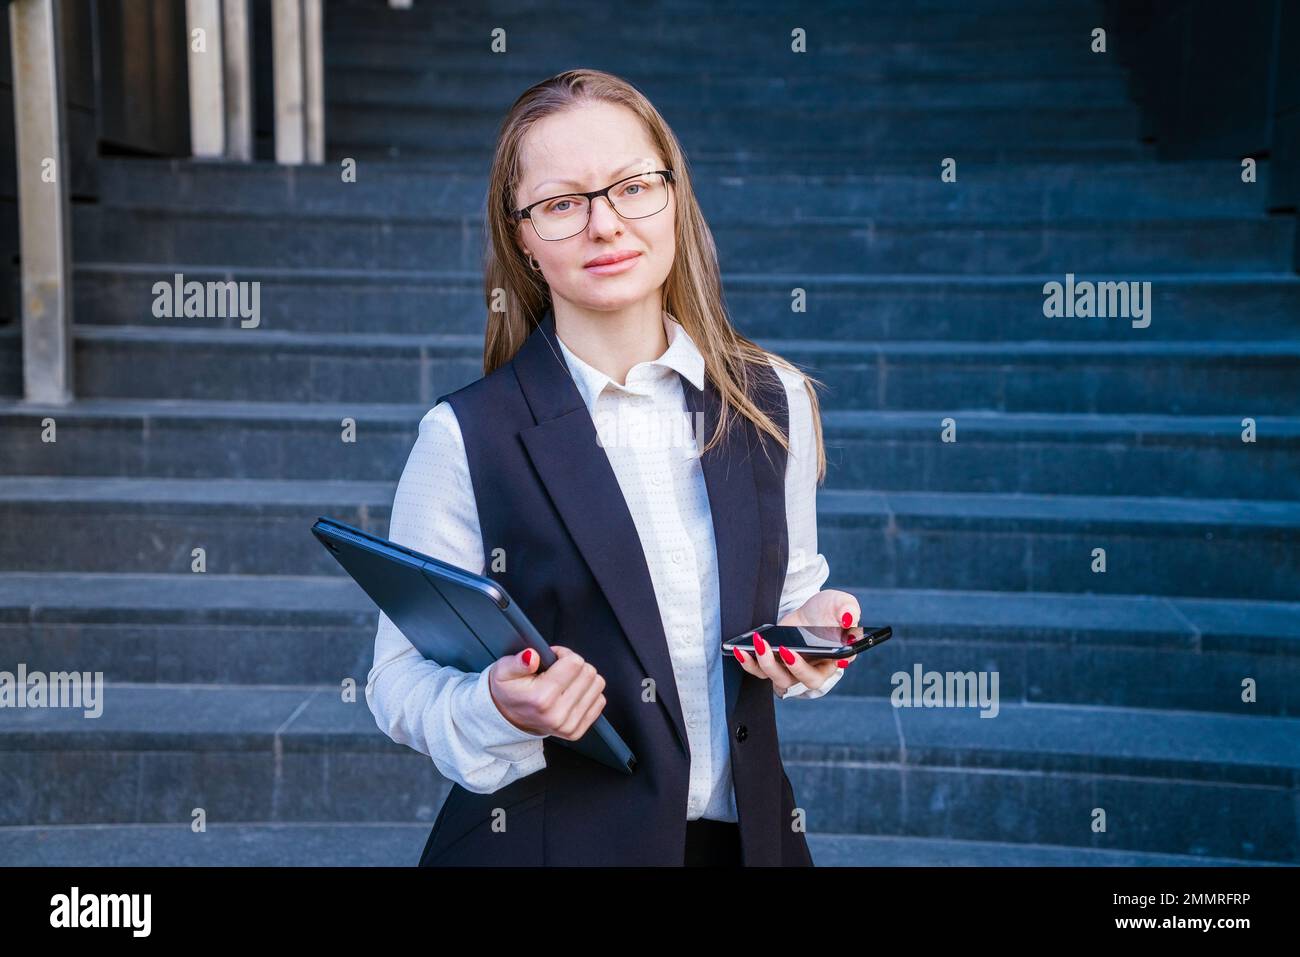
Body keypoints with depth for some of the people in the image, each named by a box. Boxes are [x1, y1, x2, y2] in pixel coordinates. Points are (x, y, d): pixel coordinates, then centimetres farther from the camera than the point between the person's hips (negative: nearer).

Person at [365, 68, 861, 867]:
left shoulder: (776, 403, -3)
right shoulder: (467, 436, -14)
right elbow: (401, 682, -9)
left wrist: (814, 631, -11)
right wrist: (499, 710, -28)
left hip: (749, 831, 4)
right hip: (545, 838, -3)